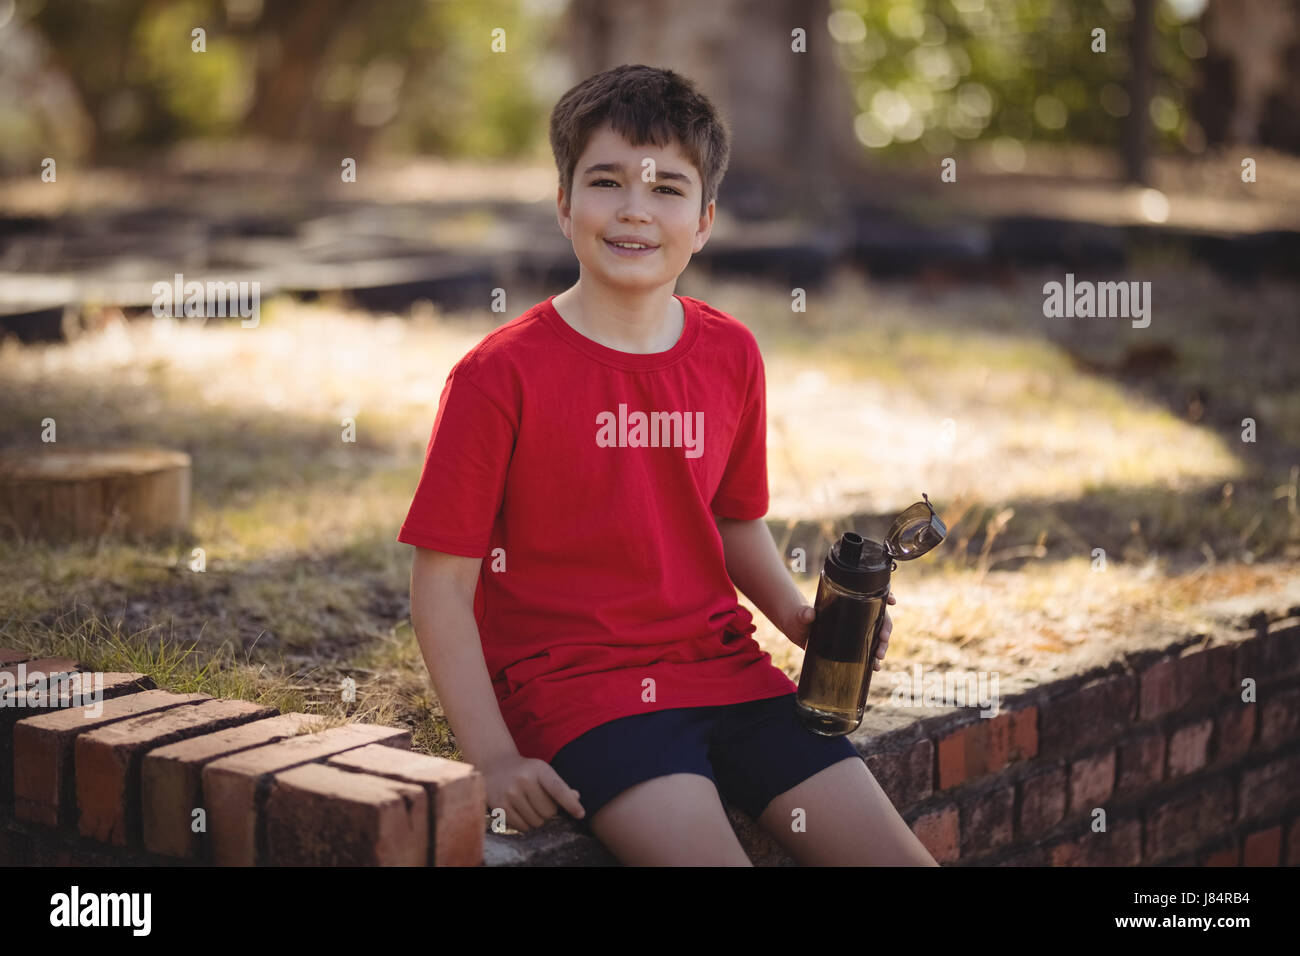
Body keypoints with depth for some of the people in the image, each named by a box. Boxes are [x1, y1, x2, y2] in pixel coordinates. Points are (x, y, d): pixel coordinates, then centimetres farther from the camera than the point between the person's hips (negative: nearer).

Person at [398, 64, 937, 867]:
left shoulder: (731, 357, 6)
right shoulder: (500, 375, -9)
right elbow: (442, 584, -8)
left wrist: (796, 614, 2)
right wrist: (494, 759, -14)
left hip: (725, 669, 5)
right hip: (574, 682, -5)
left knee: (899, 854, -6)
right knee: (708, 851, -28)